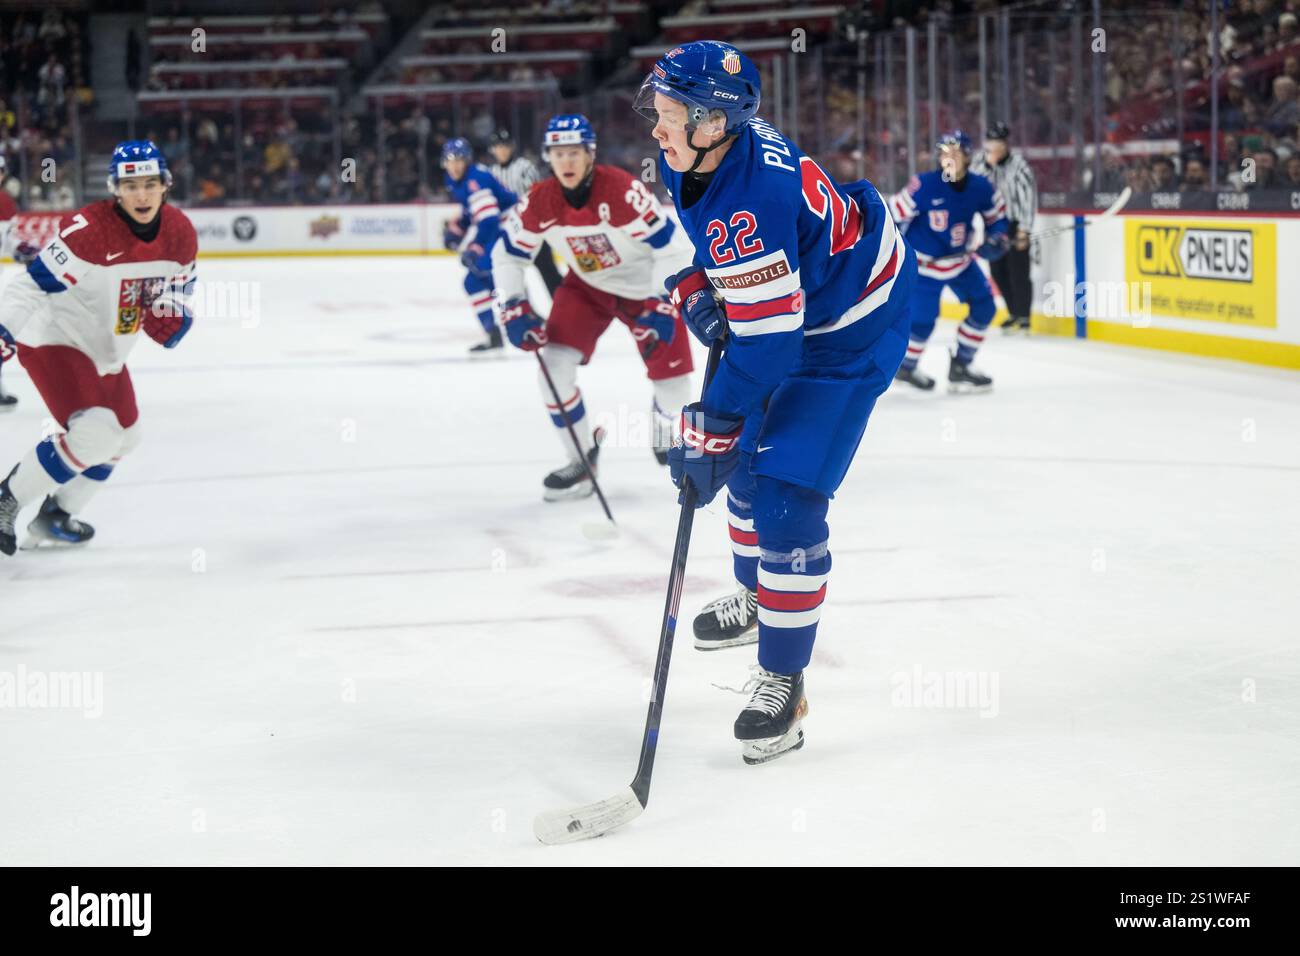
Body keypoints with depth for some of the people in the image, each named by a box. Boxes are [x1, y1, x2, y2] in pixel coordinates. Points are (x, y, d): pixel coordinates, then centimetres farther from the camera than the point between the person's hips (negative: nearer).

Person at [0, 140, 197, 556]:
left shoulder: (180, 233, -7)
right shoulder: (88, 230, -29)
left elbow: (180, 282, 11)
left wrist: (174, 313, -10)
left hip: (105, 350, 9)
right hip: (54, 342, -9)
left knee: (123, 437, 19)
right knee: (95, 433, -24)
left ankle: (55, 516, 36)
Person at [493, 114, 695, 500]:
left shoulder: (622, 190, -32)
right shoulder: (540, 201, -18)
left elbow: (673, 247, -28)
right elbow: (506, 254, -4)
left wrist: (661, 306, -33)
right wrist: (515, 309, -14)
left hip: (645, 286, -3)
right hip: (587, 286, 3)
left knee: (672, 379, -5)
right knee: (554, 363, -15)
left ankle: (663, 415, 34)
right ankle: (582, 461, 0)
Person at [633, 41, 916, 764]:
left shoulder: (748, 203, -37)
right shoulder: (711, 146, -9)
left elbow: (765, 344, -34)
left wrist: (710, 437, -28)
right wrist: (699, 289, 0)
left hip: (849, 335, -10)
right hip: (791, 305, 10)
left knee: (785, 501, -15)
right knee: (749, 460, 23)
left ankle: (783, 681, -4)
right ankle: (758, 596, 47)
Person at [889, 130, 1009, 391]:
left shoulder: (980, 188, -11)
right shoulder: (924, 186, -25)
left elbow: (997, 214, 6)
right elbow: (894, 214, -17)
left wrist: (997, 238, -12)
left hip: (960, 260, 6)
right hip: (923, 262, -5)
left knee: (984, 308, 3)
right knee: (922, 319, -8)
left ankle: (959, 367, 17)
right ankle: (905, 368, 21)